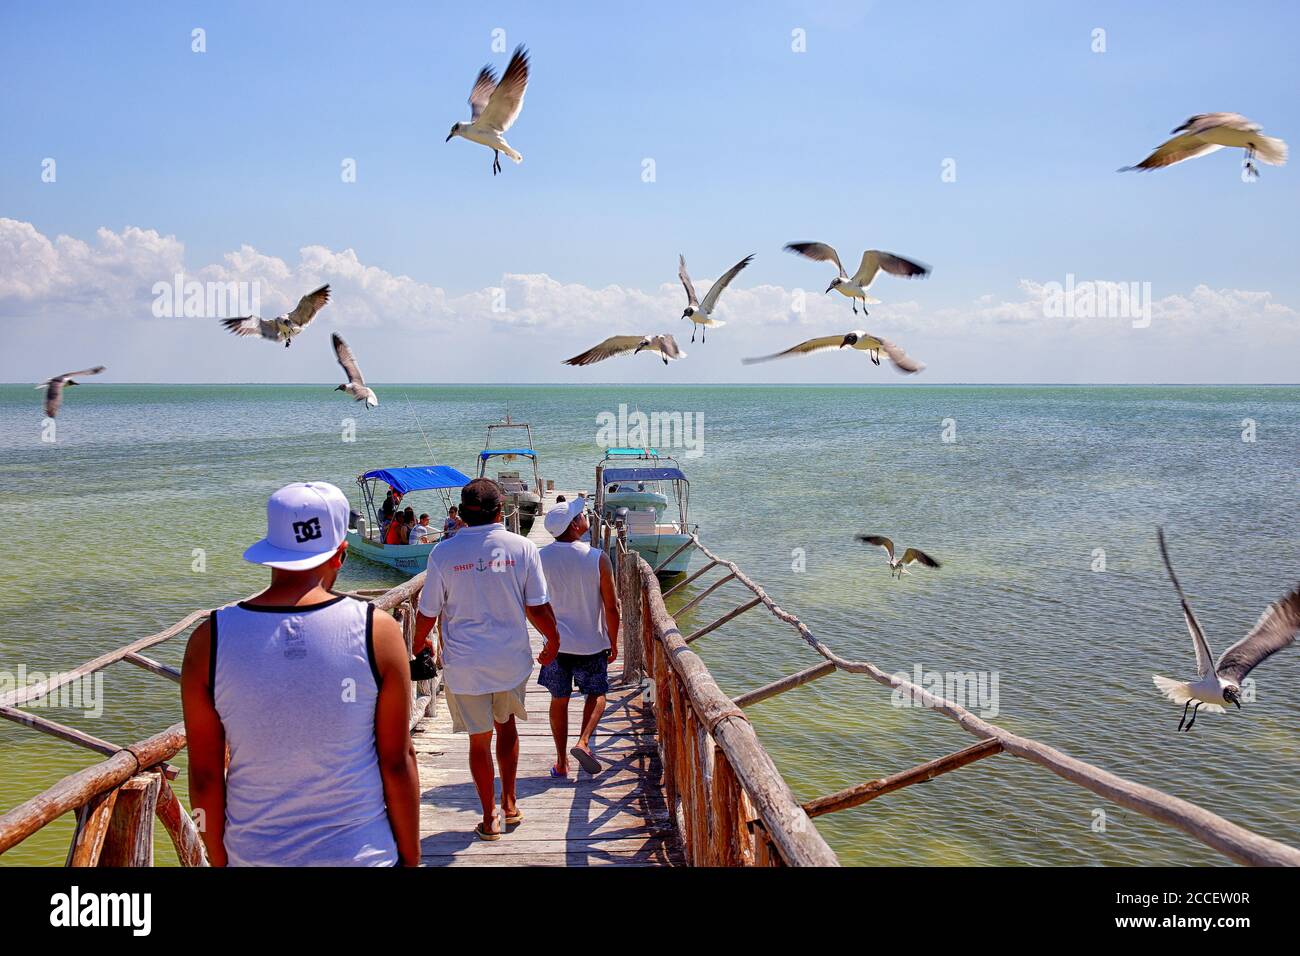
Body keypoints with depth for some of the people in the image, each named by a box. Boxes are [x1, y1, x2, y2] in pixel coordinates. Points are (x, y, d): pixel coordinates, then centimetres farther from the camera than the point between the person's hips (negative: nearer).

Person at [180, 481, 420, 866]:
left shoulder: (209, 640, -10)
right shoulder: (378, 631, -13)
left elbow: (204, 775, -4)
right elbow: (398, 761, -8)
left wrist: (219, 859, 10)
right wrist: (411, 858, 3)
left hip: (255, 855, 2)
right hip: (361, 852, -1)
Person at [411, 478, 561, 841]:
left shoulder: (443, 553, -9)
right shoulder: (522, 548, -8)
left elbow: (428, 612, -2)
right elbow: (538, 608, -5)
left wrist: (419, 642, 19)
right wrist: (553, 640, 13)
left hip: (464, 664, -1)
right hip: (512, 658, 1)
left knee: (480, 740, 12)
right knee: (506, 726, 24)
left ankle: (490, 819, 22)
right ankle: (510, 804, 28)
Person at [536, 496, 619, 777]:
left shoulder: (540, 557, -7)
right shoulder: (597, 558, -14)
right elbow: (612, 608, -10)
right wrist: (613, 643, 3)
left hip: (556, 643, 2)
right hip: (591, 643, -2)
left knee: (559, 700, 15)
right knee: (597, 694, 19)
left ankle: (561, 762, 19)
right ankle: (583, 741, -2)